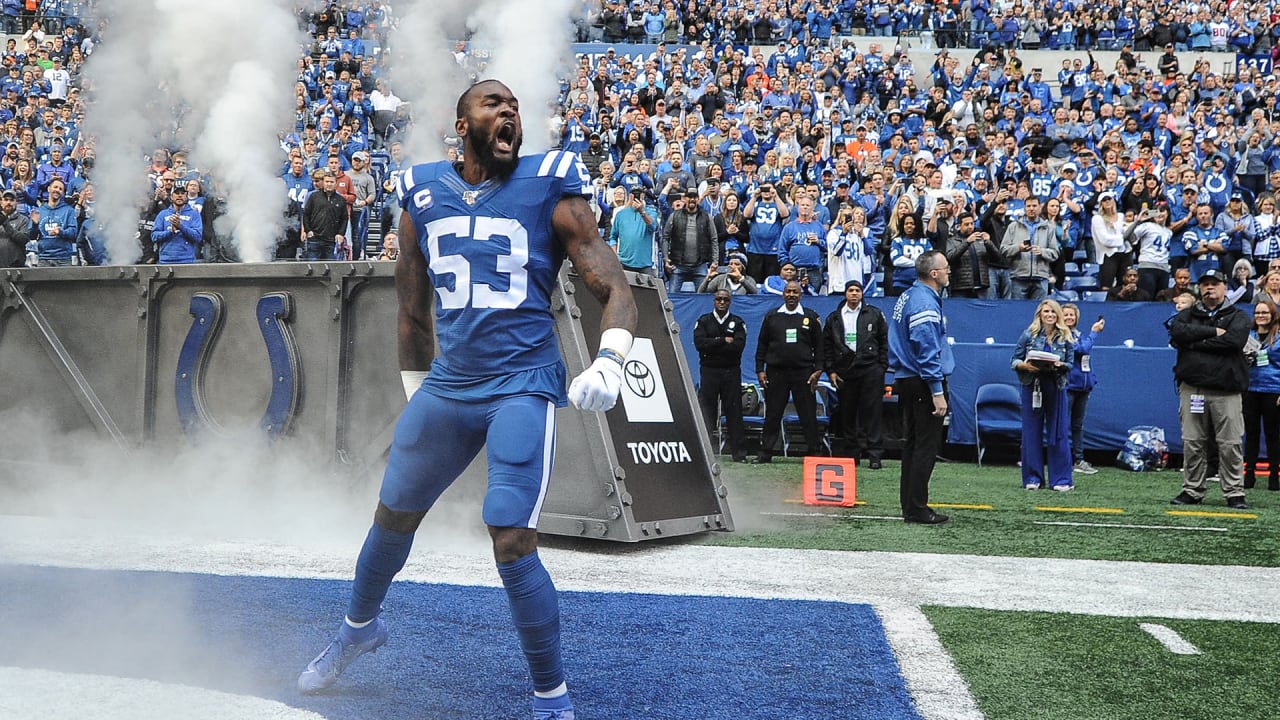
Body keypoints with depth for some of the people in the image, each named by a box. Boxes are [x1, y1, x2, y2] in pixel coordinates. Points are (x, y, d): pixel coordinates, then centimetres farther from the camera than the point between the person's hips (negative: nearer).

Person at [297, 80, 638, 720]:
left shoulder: (549, 191, -2)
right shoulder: (423, 197, 9)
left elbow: (615, 291, -4)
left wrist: (608, 362, -21)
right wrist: (416, 394, 23)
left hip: (523, 387, -5)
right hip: (447, 385, 5)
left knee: (512, 543, -17)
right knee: (392, 516, 18)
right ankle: (359, 627, 48)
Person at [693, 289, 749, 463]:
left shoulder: (738, 323, 8)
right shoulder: (703, 322, 9)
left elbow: (739, 346, -8)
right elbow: (699, 343, -8)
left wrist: (713, 345, -9)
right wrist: (723, 341, -11)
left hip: (731, 372, 0)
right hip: (708, 371, 0)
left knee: (734, 411, 0)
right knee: (706, 411, -2)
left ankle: (739, 452, 4)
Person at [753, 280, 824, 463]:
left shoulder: (811, 317, 7)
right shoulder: (772, 317, 9)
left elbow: (818, 346, 7)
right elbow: (762, 345, 11)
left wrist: (817, 370, -1)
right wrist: (760, 370, 4)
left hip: (803, 373, -1)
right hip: (776, 372, 1)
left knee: (808, 414, 0)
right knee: (772, 413, 3)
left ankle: (814, 452, 7)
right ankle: (765, 452, 8)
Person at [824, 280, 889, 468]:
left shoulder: (874, 314, 7)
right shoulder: (834, 318, 11)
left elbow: (884, 341, 8)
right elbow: (827, 346, 13)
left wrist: (882, 367, 1)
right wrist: (830, 371, 5)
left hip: (870, 369, -2)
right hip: (844, 371, 2)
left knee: (872, 412, -6)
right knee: (848, 414, 4)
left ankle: (875, 455, -6)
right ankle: (852, 454, 12)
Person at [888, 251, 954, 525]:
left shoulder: (907, 296, 14)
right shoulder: (925, 302, -16)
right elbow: (927, 351, -21)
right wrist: (938, 392, -21)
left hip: (905, 379, 10)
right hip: (923, 383, -10)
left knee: (912, 443, 13)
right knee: (926, 446, -6)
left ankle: (909, 506, 18)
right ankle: (916, 509, -5)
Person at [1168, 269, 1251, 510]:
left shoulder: (1238, 316, 10)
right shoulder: (1187, 315, 17)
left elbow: (1234, 340, -11)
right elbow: (1177, 332, -6)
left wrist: (1195, 342, -8)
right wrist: (1213, 332, -9)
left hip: (1226, 392, -2)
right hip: (1192, 388, 2)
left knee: (1230, 445, -4)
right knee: (1192, 443, 2)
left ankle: (1235, 494, 1)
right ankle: (1192, 491, 10)